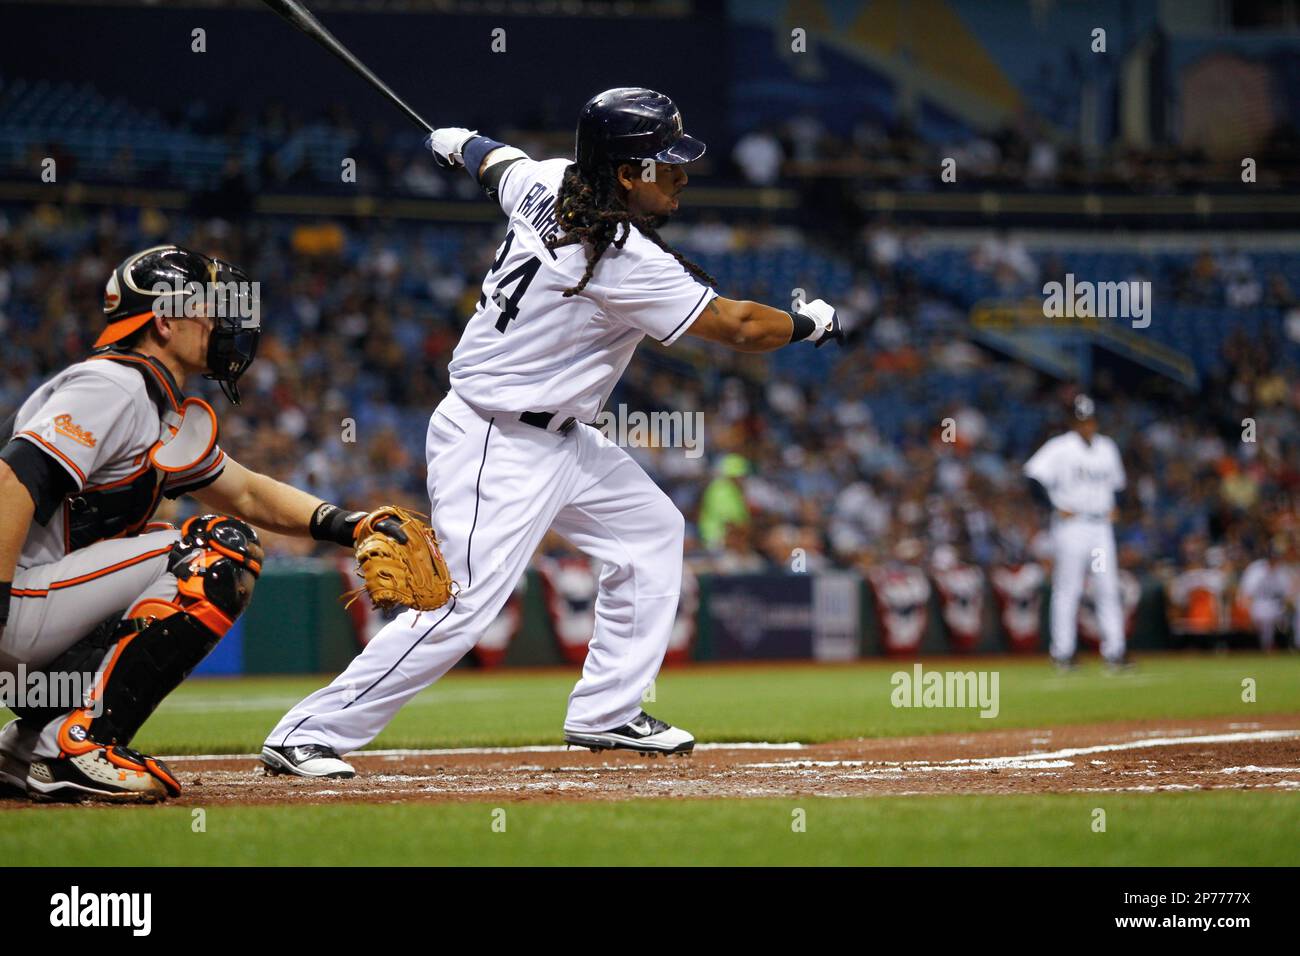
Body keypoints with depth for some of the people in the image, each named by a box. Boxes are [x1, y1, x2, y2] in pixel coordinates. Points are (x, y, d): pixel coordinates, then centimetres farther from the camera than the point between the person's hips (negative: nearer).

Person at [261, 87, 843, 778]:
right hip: (497, 453, -11)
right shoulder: (623, 262, -25)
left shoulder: (548, 182, -2)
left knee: (651, 531, 16)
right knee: (462, 608, -15)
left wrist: (460, 144, 45)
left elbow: (494, 162, 22)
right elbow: (738, 328, -18)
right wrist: (812, 324, 0)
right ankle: (308, 735, -9)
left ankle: (606, 714, 22)